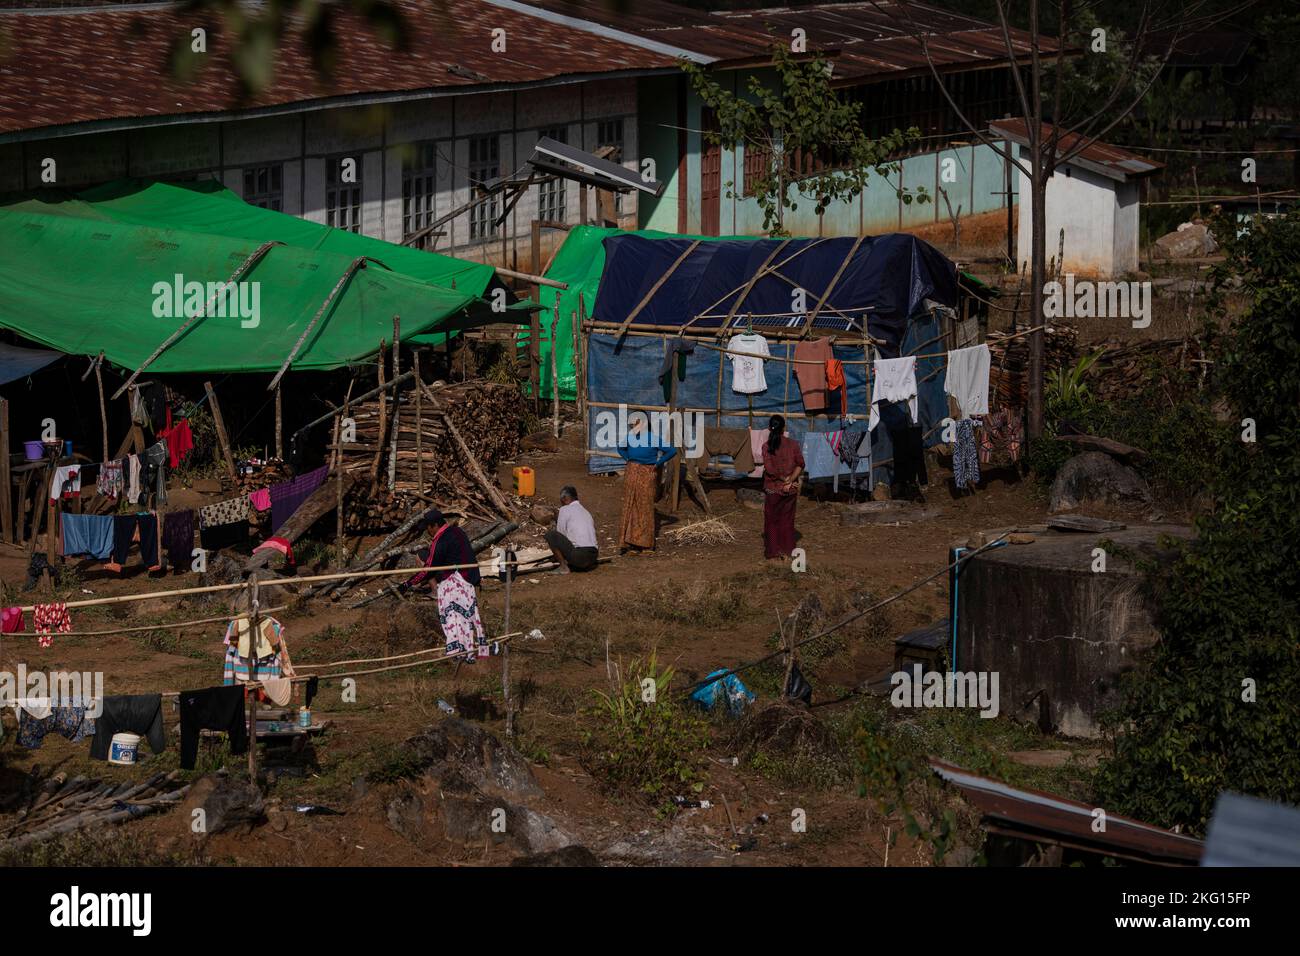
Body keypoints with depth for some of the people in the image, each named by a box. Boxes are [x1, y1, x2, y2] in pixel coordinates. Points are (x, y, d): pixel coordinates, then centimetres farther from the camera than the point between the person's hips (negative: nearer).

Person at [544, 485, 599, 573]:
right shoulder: (586, 512, 24)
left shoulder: (565, 509, 2)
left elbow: (560, 535, 3)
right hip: (592, 558, 8)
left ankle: (563, 566, -4)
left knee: (550, 534, 3)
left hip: (578, 555, -8)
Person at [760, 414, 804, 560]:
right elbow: (800, 464, -8)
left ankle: (772, 551, 13)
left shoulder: (767, 446, -11)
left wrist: (784, 479, -5)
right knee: (787, 520, 14)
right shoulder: (793, 444, -6)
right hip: (790, 490, 2)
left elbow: (769, 469, -15)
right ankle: (786, 551, 17)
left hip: (772, 489, -2)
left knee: (772, 520, 11)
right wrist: (790, 481, -9)